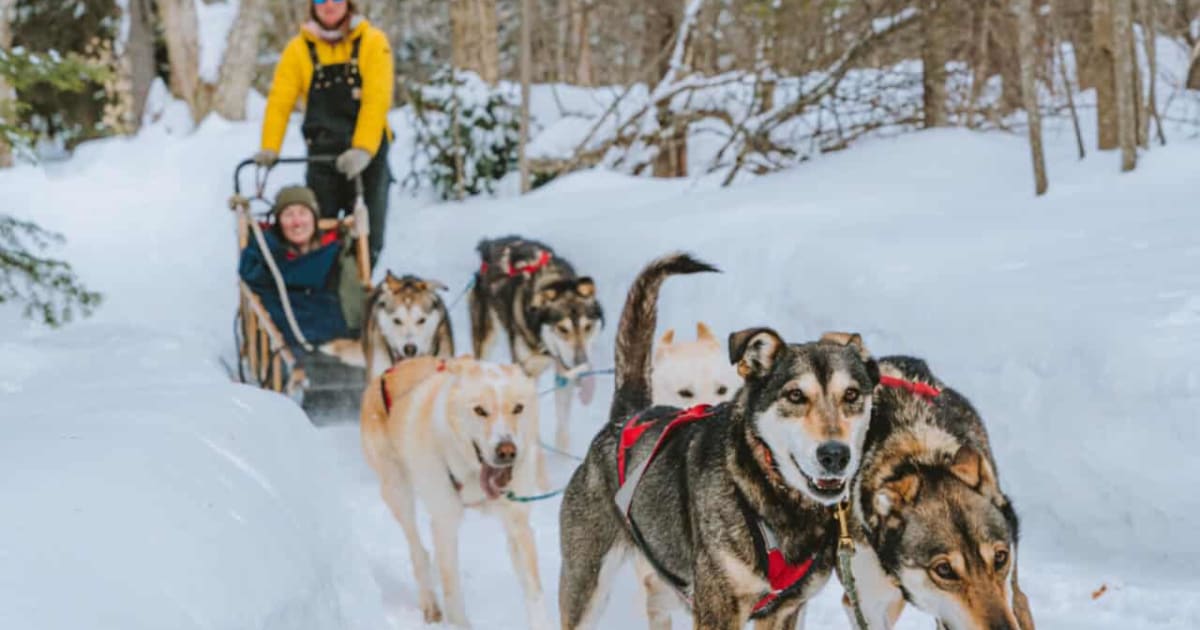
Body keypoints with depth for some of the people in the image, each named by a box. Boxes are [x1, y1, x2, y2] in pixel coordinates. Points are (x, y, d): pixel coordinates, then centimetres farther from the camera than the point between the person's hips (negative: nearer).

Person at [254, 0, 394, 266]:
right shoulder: (299, 49, 4)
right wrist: (269, 149, -15)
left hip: (367, 154, -1)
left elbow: (377, 100, -14)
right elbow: (279, 101, -2)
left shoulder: (372, 42, -3)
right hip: (321, 154, 1)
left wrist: (362, 149, -26)